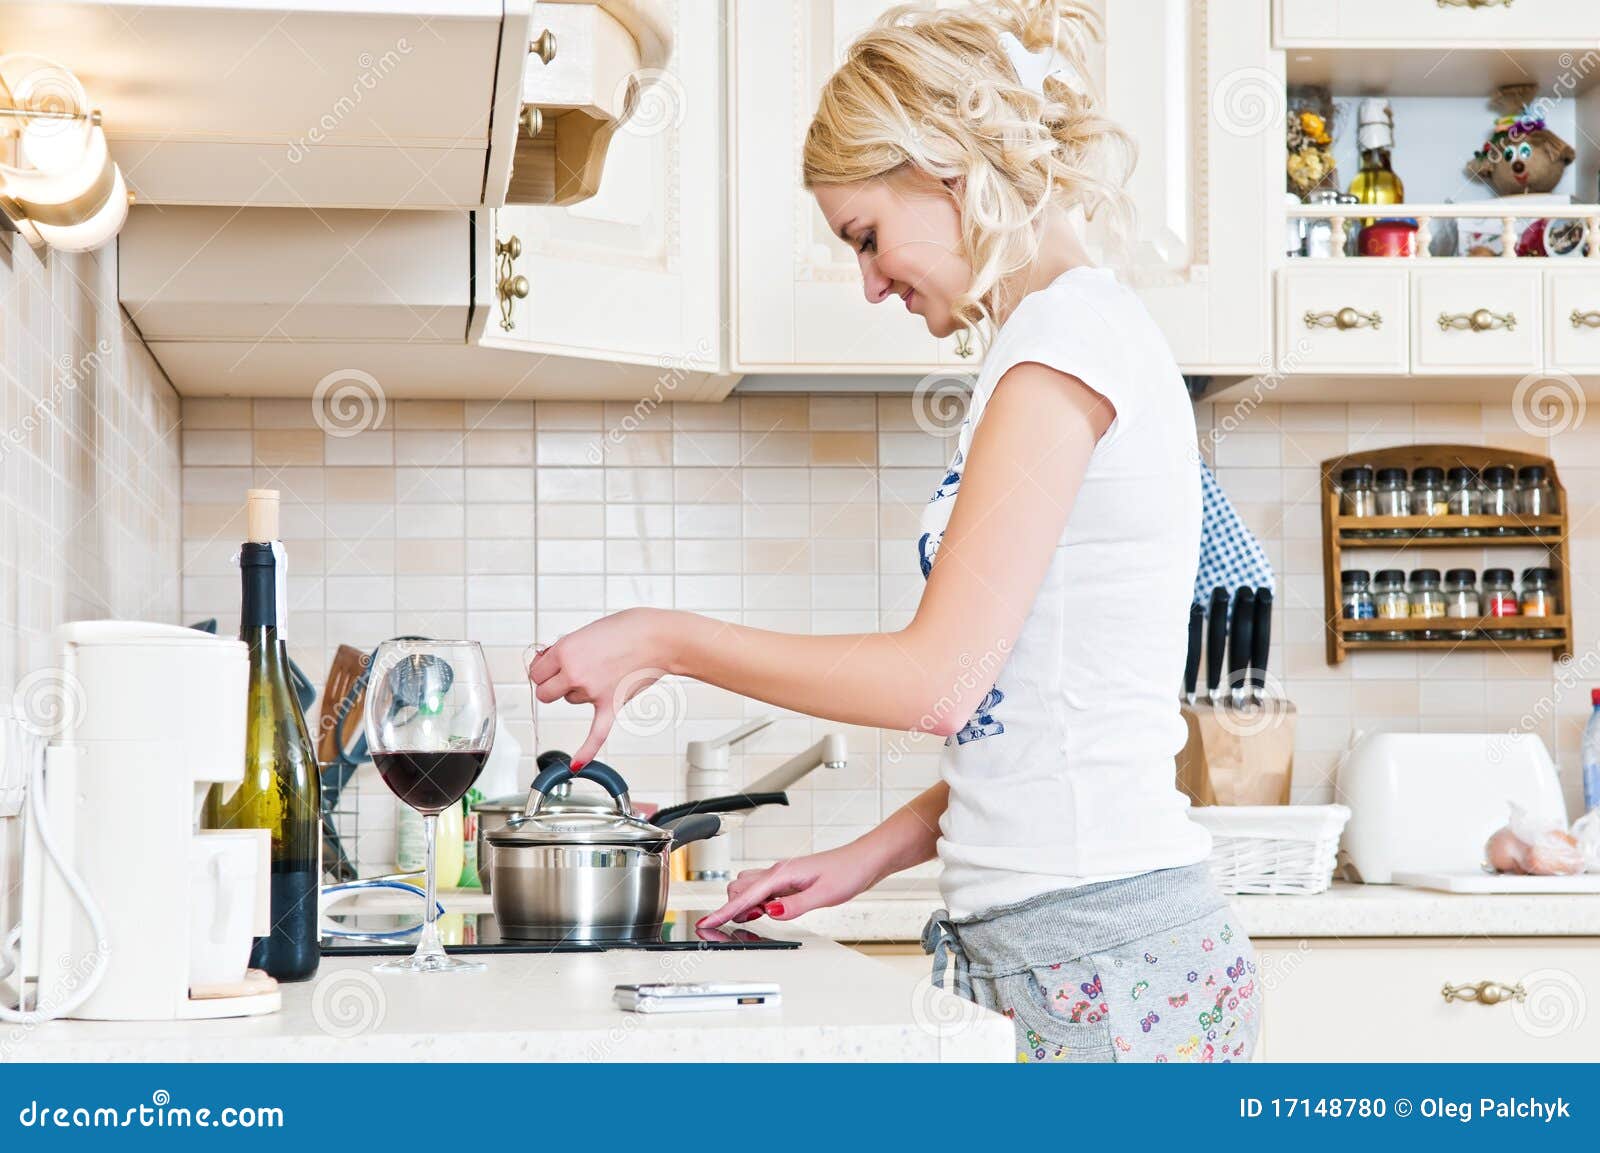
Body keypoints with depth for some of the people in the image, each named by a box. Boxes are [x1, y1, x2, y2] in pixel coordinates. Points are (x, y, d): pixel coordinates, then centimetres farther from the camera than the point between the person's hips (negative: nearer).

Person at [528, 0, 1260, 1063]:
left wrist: (662, 639, -6)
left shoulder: (1069, 334, -10)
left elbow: (939, 678, -16)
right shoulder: (1088, 334, 19)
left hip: (1103, 961, -9)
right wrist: (869, 857, 13)